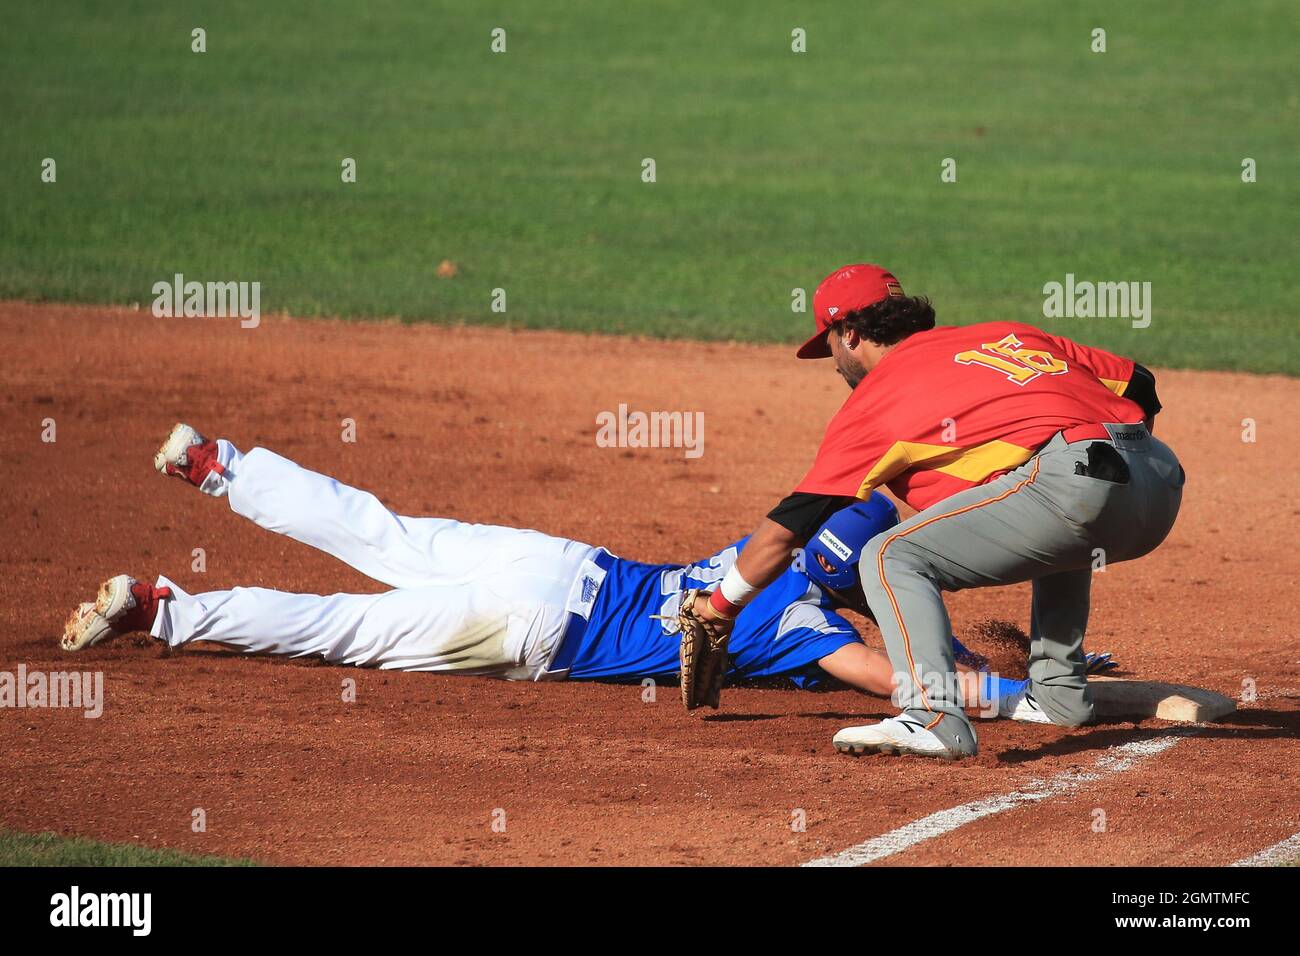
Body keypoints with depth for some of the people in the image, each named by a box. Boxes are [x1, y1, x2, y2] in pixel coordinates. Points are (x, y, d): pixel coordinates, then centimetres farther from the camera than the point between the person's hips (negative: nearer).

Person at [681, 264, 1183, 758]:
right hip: (1162, 483, 7)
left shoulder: (874, 399, 14)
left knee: (892, 557, -3)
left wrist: (721, 604, 30)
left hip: (1070, 481, -7)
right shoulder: (1008, 335, 31)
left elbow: (786, 528, 17)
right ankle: (1058, 693, 32)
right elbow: (1140, 386, 27)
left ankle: (935, 718, -21)